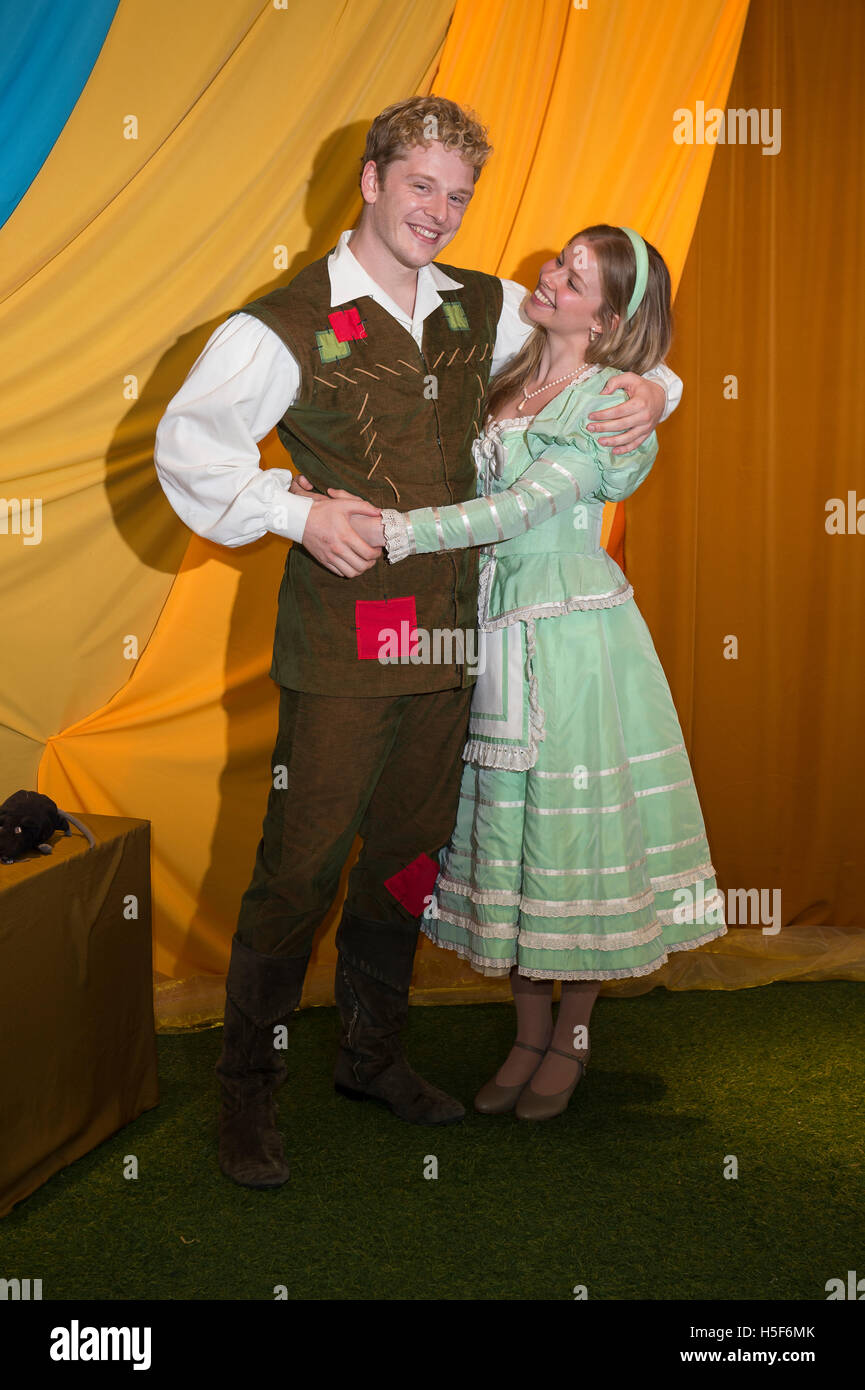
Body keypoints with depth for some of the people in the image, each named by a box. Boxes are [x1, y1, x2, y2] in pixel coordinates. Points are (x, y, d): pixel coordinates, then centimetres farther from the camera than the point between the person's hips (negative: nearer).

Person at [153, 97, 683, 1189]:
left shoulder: (484, 310, 11)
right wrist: (299, 510, -24)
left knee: (408, 857, 16)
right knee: (299, 867, -3)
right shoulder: (287, 323, -5)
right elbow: (187, 443, -11)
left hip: (448, 635, 6)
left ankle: (370, 1054, 35)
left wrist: (652, 388, 2)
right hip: (340, 646, -5)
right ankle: (247, 1090, 15)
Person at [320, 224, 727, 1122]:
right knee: (502, 827, 9)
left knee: (572, 830, 3)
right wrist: (329, 499, -2)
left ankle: (571, 1040, 23)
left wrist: (391, 531, -27)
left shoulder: (614, 405, -8)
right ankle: (528, 1034, 25)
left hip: (571, 634, -6)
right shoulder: (508, 376, 12)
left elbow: (522, 508, -20)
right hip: (493, 629, 6)